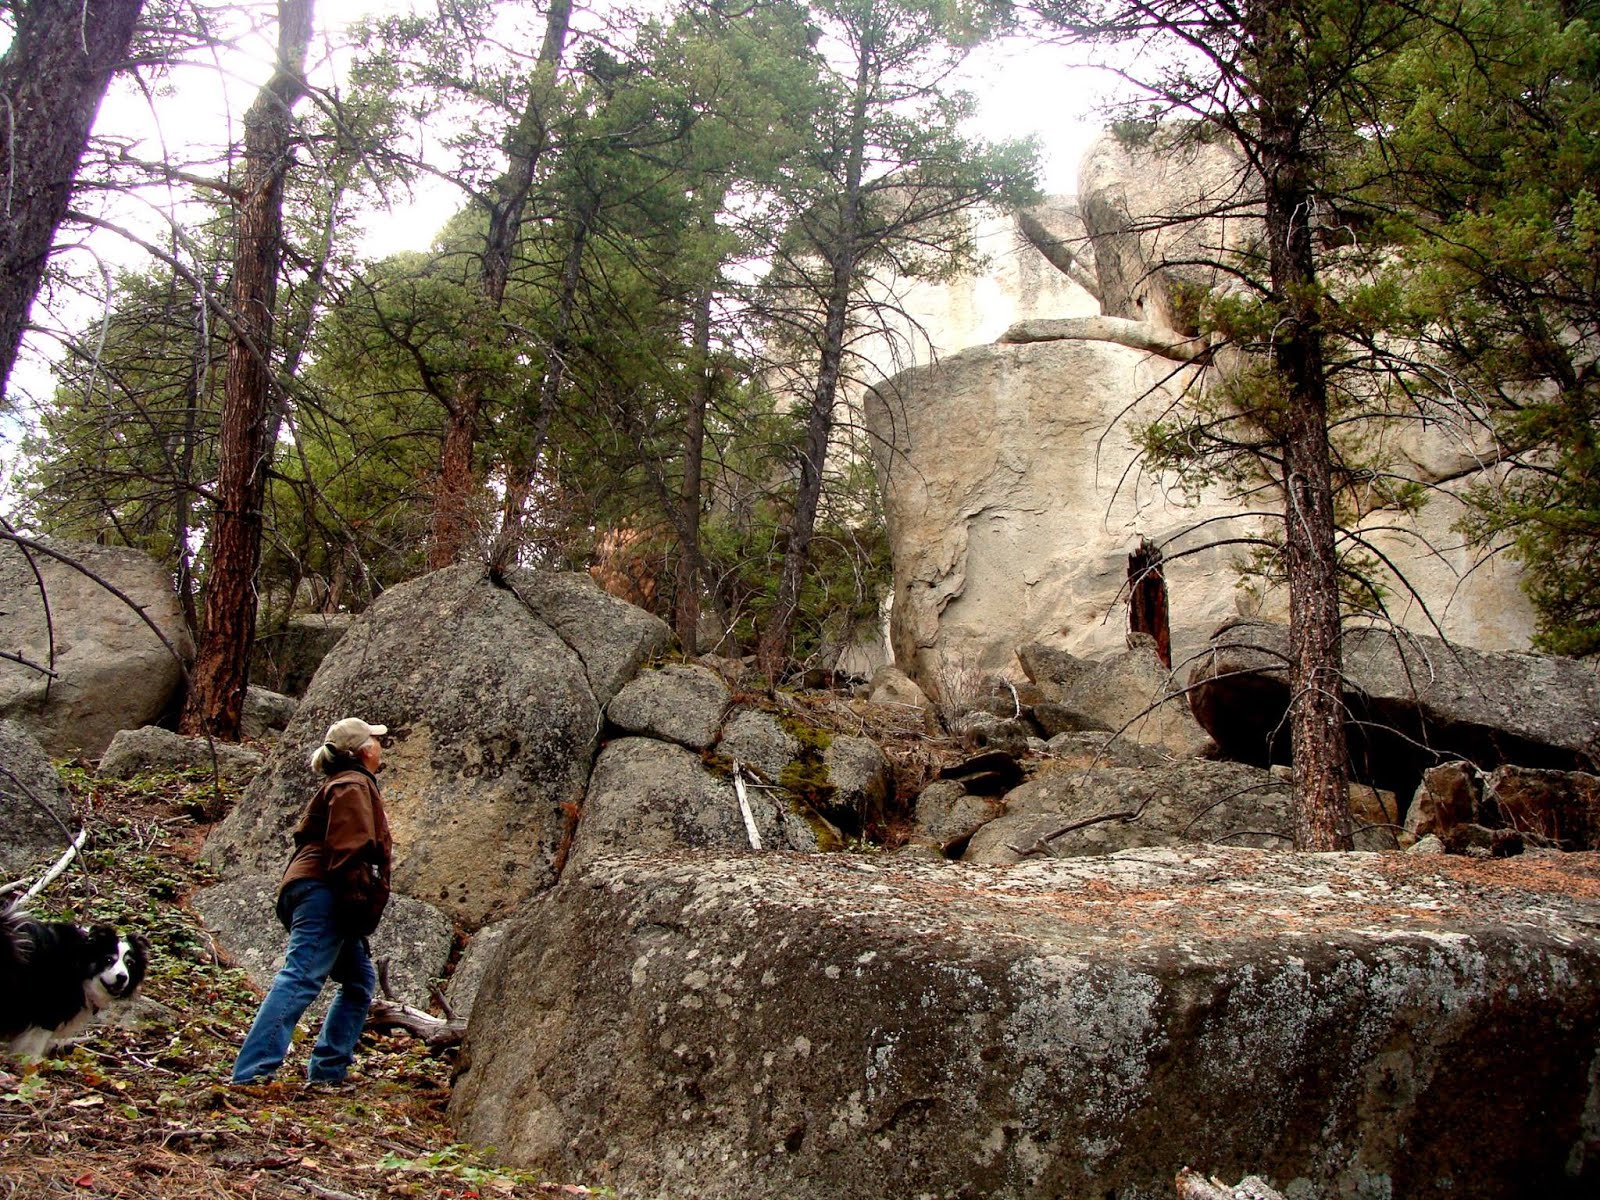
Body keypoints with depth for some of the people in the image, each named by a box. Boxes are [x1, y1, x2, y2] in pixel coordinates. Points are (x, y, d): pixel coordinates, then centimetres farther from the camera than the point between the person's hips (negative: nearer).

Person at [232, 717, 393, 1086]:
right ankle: (252, 1071, -26)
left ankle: (327, 1070, 10)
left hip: (314, 896, 11)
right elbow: (348, 849, -17)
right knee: (301, 977, -19)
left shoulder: (345, 785, 29)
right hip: (324, 893, -11)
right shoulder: (353, 786, -3)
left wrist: (356, 910, 24)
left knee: (360, 980, 13)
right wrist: (357, 903, -23)